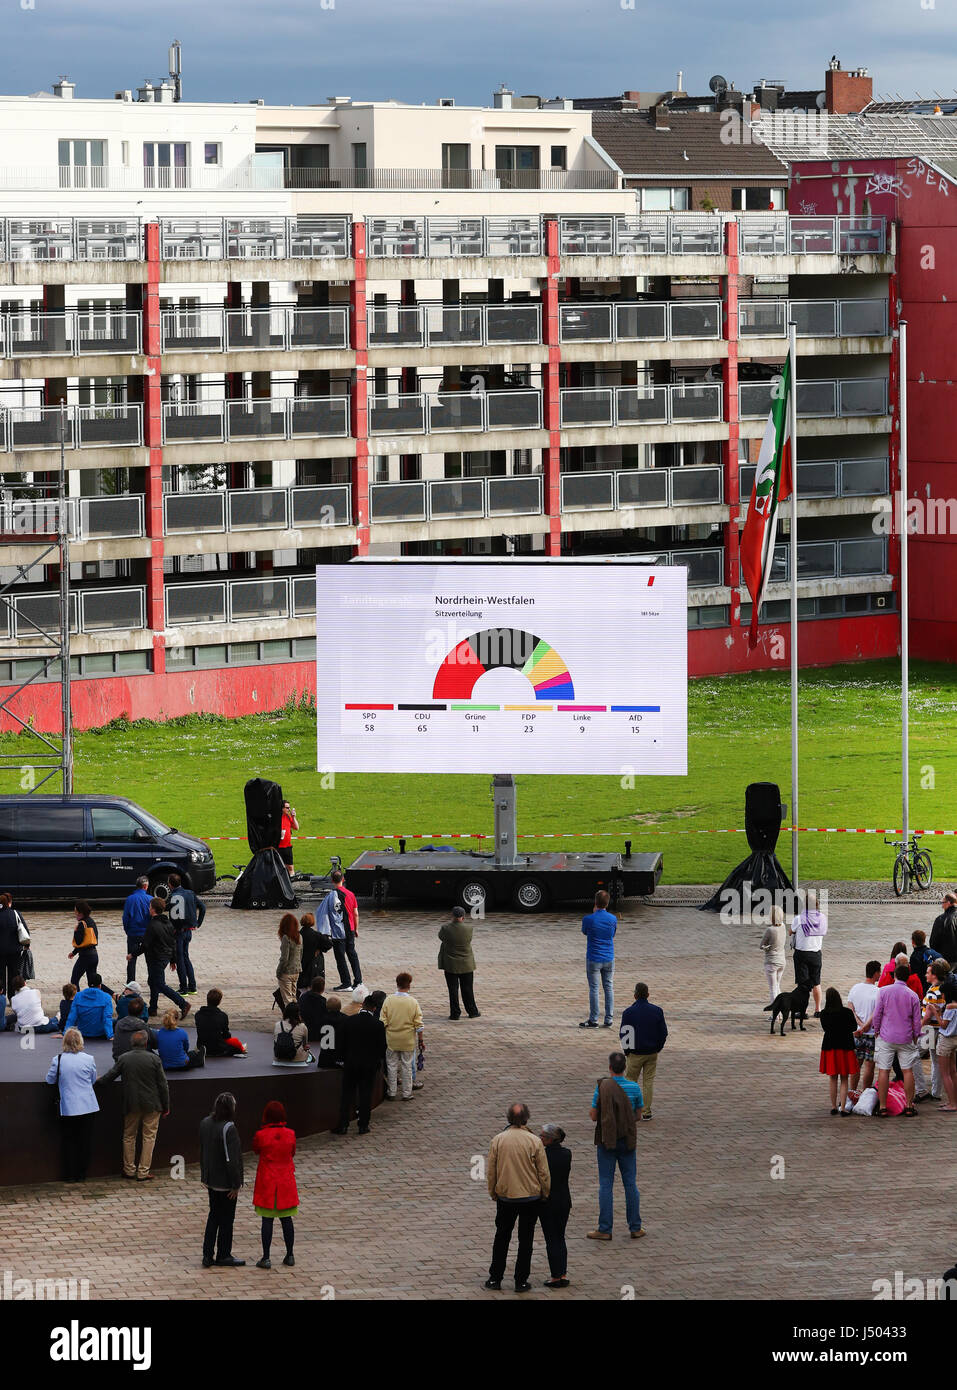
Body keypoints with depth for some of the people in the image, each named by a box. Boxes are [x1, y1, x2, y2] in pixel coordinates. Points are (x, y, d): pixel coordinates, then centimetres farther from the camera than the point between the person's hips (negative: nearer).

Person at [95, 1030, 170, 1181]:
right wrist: (165, 1106, 4)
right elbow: (163, 1085, -5)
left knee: (129, 1137, 15)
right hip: (152, 1106, -1)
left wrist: (96, 1081, 21)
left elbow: (109, 1077, 0)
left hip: (131, 1106, 1)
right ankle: (143, 1172, 5)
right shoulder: (154, 1059, -8)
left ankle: (129, 1170, 20)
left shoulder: (123, 1059, -5)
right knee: (148, 1137, 6)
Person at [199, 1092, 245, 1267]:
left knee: (214, 1216, 17)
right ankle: (223, 1255, 17)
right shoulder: (228, 1128, -24)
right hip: (225, 1181, -7)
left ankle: (208, 1255, 17)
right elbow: (231, 1159, -22)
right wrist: (235, 1185, -15)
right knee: (227, 1218, 8)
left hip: (210, 1179, 7)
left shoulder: (205, 1123, 0)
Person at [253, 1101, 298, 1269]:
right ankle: (289, 1255, 19)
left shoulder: (261, 1135, -15)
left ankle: (266, 1258, 0)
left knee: (267, 1220, 1)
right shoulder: (290, 1134, -7)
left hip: (267, 1182, -2)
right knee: (286, 1219, 12)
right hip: (286, 1181, 3)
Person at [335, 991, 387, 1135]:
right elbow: (382, 1047, -4)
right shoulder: (378, 1025, -11)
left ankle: (343, 1125, 6)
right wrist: (379, 1061, 13)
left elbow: (344, 1044, 1)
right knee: (366, 1095, 7)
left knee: (347, 1095, 7)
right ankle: (363, 1125, 10)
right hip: (370, 1064, -1)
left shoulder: (349, 1022, -7)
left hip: (351, 1064, 1)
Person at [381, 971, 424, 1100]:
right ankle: (406, 1093, 15)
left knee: (392, 1065, 12)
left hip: (391, 1040, 1)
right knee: (407, 1066, 10)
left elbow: (383, 1022, -5)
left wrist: (383, 1039, 6)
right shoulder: (413, 1002, -11)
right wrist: (421, 1040, 4)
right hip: (408, 1040, -1)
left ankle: (391, 1093, 17)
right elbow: (419, 1024, -8)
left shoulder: (388, 1000, -9)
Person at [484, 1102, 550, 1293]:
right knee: (526, 1239, 8)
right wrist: (546, 1193, 8)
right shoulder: (534, 1141, -11)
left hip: (505, 1197, 1)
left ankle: (495, 1278, 19)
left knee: (502, 1237, 15)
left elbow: (490, 1171, 0)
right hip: (531, 1197, -1)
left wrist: (493, 1193, 14)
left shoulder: (498, 1140, -7)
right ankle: (521, 1281, 11)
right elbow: (544, 1173, -7)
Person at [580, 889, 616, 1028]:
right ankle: (608, 1019, 13)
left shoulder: (588, 919, -16)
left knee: (593, 989, 4)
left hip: (593, 959, -3)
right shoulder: (613, 919, -5)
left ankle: (593, 1020, 7)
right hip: (609, 958, 3)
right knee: (609, 988, 11)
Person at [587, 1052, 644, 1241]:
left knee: (606, 1184, 3)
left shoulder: (602, 1087, -12)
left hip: (606, 1141, -2)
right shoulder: (634, 1088, -5)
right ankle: (635, 1227, 15)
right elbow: (638, 1115, 5)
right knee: (630, 1183, 10)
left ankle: (605, 1229, 3)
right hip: (627, 1141, 2)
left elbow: (593, 1116, -9)